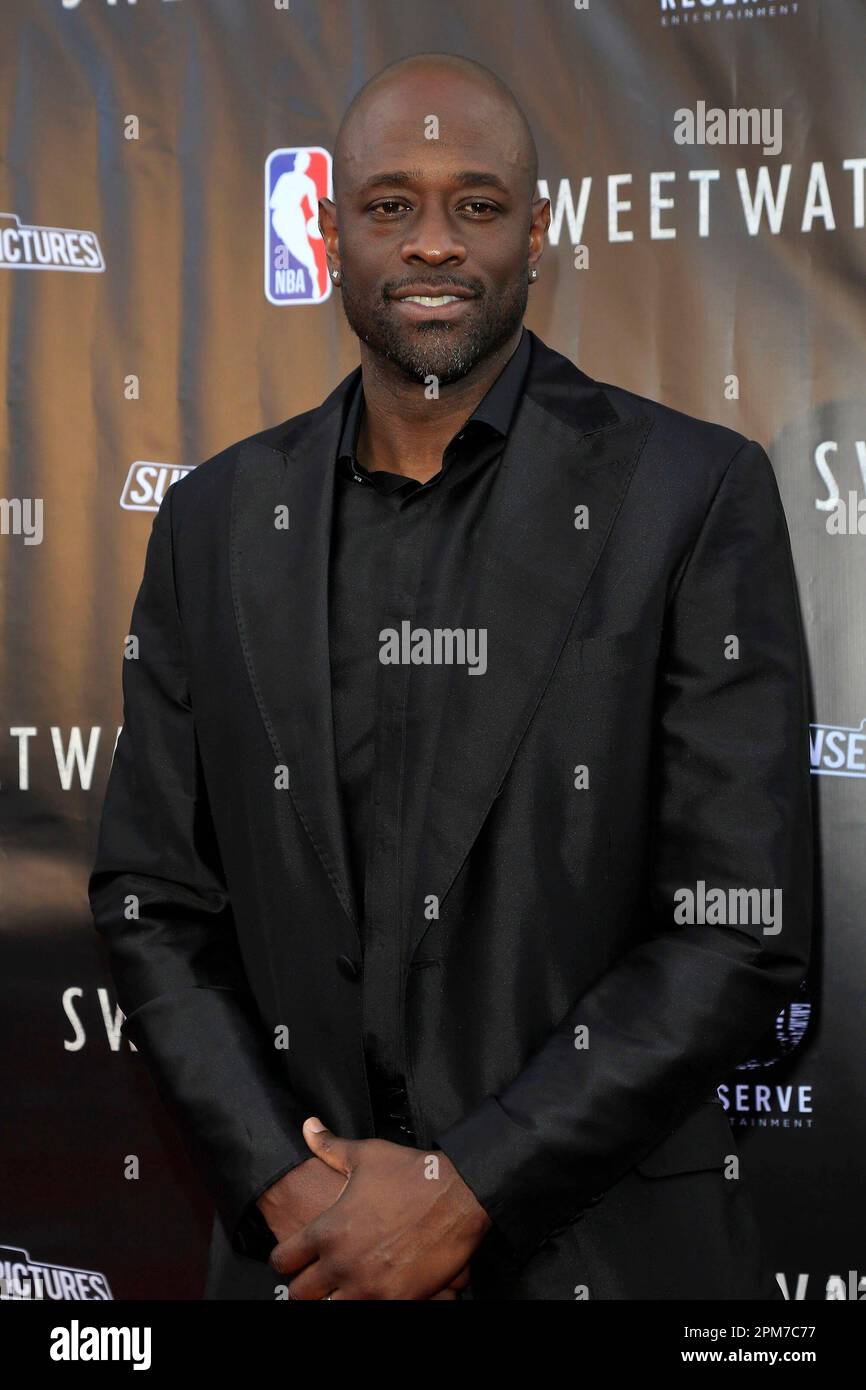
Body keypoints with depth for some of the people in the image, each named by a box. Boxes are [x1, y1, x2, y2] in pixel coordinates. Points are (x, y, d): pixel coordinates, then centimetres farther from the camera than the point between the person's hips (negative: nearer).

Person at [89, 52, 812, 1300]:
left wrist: (465, 1192, -14)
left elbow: (743, 927, -12)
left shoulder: (697, 494, -9)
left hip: (605, 1244, -2)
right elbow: (154, 904, 3)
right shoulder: (215, 520, 1)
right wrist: (286, 1189, -9)